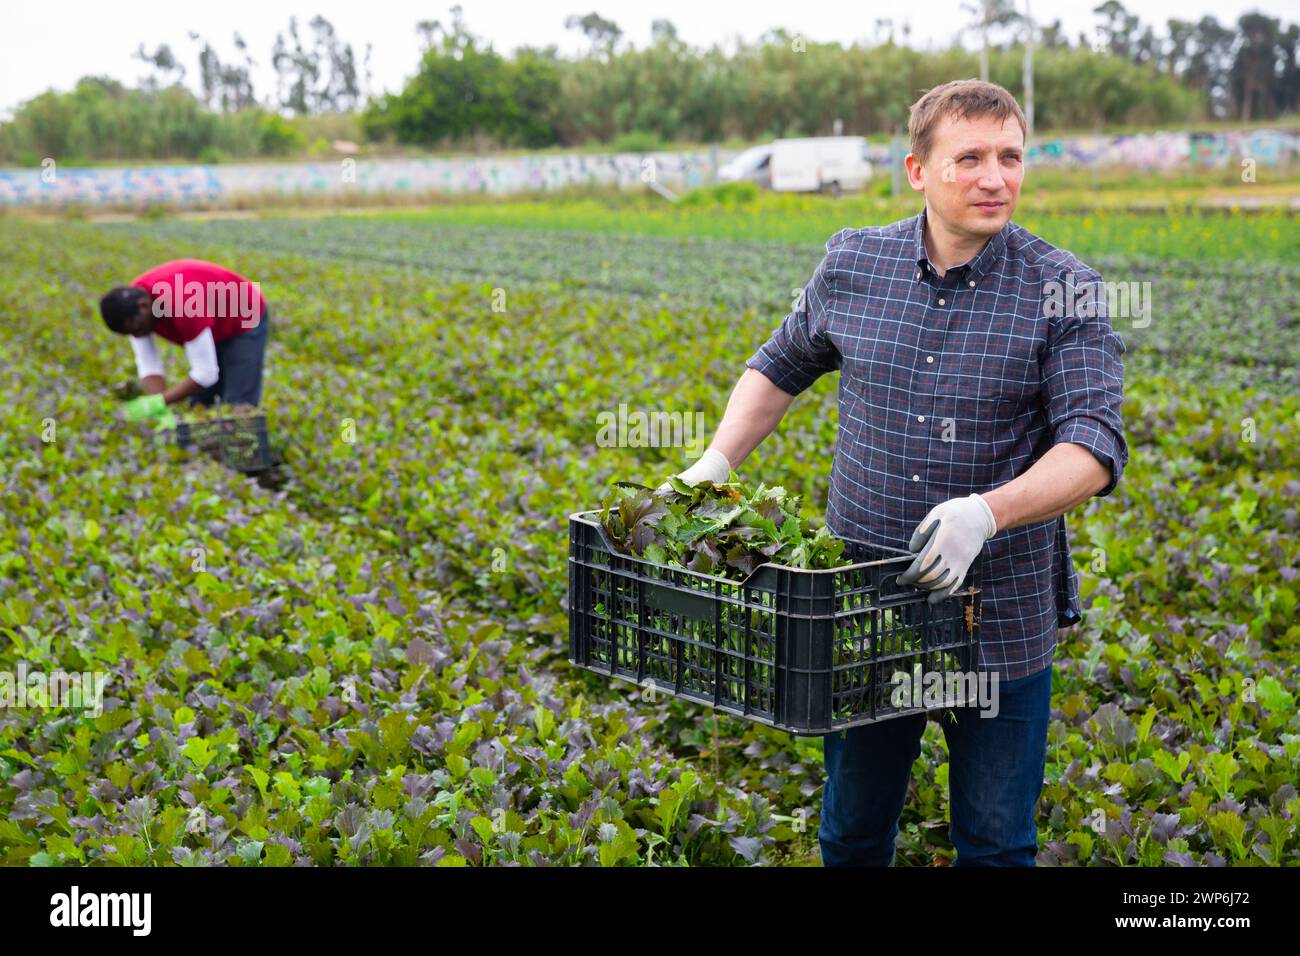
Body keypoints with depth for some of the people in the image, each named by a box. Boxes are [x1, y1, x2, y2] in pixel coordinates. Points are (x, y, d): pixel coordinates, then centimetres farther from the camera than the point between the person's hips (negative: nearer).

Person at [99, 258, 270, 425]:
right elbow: (148, 366, -17)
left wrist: (158, 402, -34)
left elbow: (205, 373, -36)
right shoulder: (132, 300, -18)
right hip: (211, 331, 7)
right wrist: (163, 413, -32)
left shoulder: (182, 302, -40)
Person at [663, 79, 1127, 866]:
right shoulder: (854, 266, 0)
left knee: (996, 844, 13)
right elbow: (782, 367, 17)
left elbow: (1096, 447, -16)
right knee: (853, 834, 19)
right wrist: (716, 463, 3)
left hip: (1003, 620, -2)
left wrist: (989, 511, -32)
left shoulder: (1063, 291, -9)